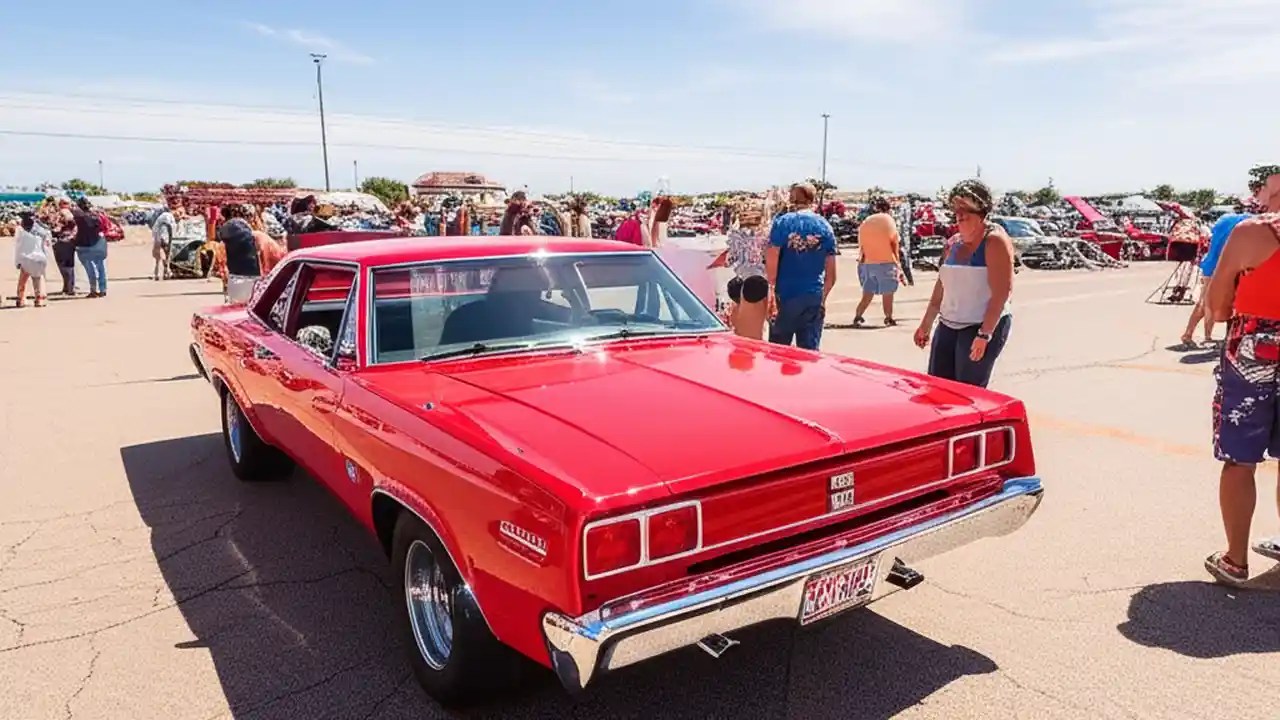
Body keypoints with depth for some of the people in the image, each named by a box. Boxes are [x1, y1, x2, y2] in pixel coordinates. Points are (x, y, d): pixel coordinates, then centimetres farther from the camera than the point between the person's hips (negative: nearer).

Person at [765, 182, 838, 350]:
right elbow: (831, 274, 6)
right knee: (810, 351, 6)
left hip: (785, 295, -2)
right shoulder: (825, 227, 5)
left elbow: (771, 262, -12)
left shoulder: (782, 222, -4)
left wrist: (771, 290, -7)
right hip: (814, 298, 2)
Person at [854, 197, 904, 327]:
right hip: (886, 262, -5)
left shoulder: (865, 222, 11)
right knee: (887, 294, 6)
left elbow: (861, 245, 11)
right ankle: (889, 319, 14)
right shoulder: (888, 219, -2)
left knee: (867, 294, 12)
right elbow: (895, 243, -1)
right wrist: (897, 262, 8)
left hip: (868, 263, 5)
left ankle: (857, 318, 3)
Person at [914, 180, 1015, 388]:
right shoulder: (954, 243, 11)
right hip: (948, 326, 7)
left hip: (983, 326, -7)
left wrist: (985, 334, -23)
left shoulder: (995, 241, -11)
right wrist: (926, 324, 19)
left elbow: (1001, 292, -18)